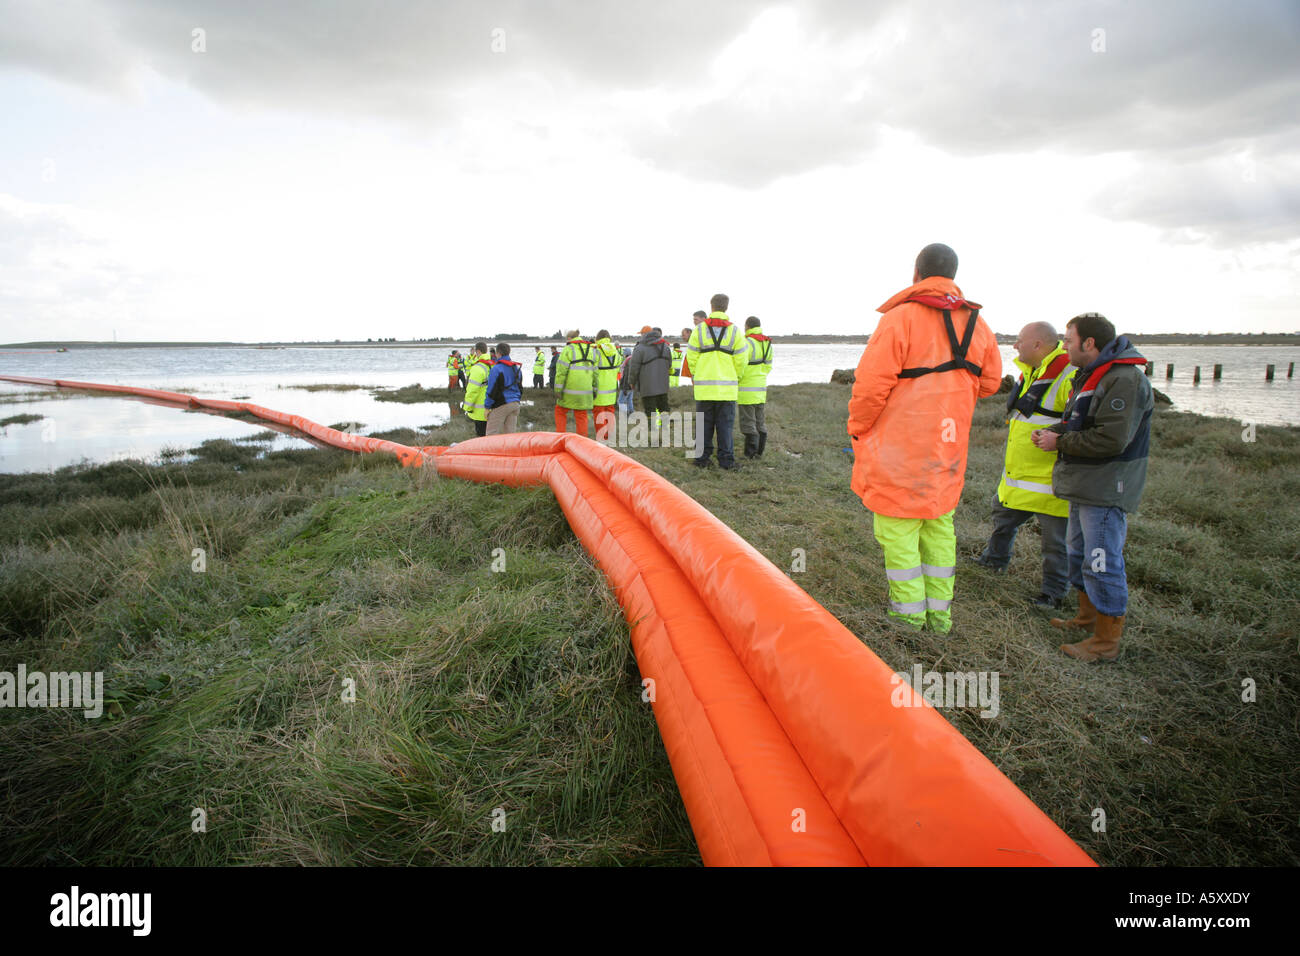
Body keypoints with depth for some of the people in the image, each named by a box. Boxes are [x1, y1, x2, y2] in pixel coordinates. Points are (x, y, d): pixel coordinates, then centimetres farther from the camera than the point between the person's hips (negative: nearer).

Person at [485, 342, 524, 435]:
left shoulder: (496, 368, -12)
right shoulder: (517, 368, 13)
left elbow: (492, 390, -12)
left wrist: (487, 407, -4)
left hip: (500, 406, -7)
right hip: (515, 404, 7)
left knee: (492, 434, -2)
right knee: (510, 433, 11)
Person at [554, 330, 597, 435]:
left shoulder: (568, 349, -7)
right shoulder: (592, 350, 9)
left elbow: (561, 371, -12)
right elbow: (595, 372, 9)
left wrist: (558, 390, -10)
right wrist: (594, 390, 14)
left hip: (569, 391, -4)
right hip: (585, 391, 4)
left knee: (560, 411, 15)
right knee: (581, 416, 10)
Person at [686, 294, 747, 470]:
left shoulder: (699, 330, 1)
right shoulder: (734, 331, 0)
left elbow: (692, 357, 1)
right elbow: (741, 360, -1)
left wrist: (696, 376, 16)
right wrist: (735, 378, 14)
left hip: (704, 386, 1)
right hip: (727, 386, -1)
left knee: (704, 423, 8)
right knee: (725, 424, 4)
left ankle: (702, 459, 11)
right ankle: (726, 460, 4)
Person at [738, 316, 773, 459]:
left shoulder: (747, 343, -16)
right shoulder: (767, 343, 9)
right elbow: (768, 366, 15)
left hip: (746, 389, -8)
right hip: (761, 387, 8)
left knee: (748, 422, -4)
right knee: (760, 422, 13)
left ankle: (750, 454, -4)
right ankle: (759, 452, 19)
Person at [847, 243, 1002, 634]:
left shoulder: (900, 318, -13)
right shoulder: (977, 324, 8)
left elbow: (872, 383, -15)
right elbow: (989, 382, 18)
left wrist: (858, 427, -1)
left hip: (899, 448, -6)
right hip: (948, 447, 7)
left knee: (897, 526, 4)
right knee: (939, 525, 16)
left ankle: (908, 611, 12)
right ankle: (939, 611, 24)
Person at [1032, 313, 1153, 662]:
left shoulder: (1125, 380, -20)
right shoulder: (1091, 375, 14)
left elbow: (1111, 439, -27)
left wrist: (1059, 442, -16)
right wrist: (1050, 432, 2)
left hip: (1106, 491, -11)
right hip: (1085, 487, 11)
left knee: (1102, 563, -6)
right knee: (1078, 552, 21)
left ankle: (1107, 640, 4)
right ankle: (1087, 618, 36)